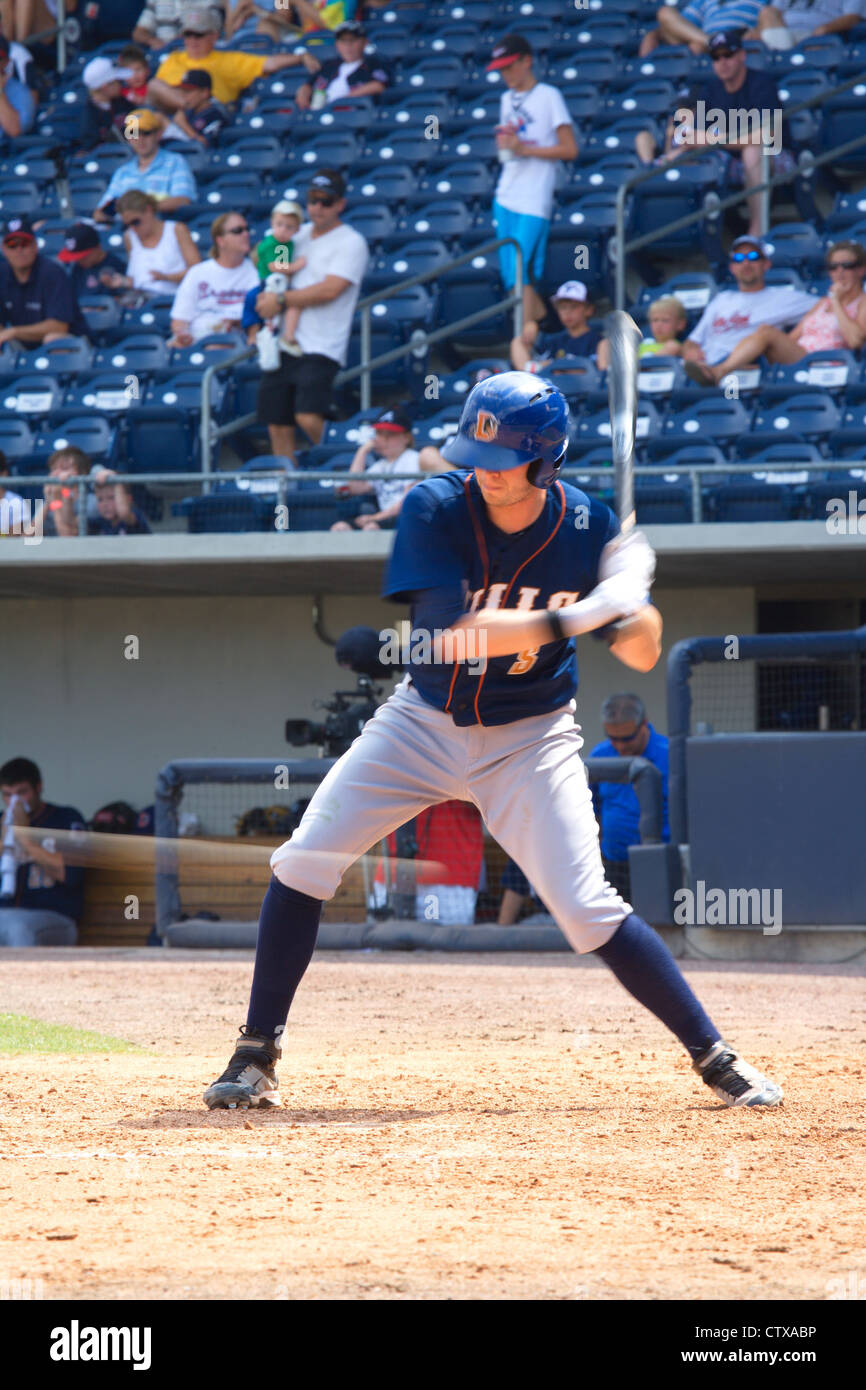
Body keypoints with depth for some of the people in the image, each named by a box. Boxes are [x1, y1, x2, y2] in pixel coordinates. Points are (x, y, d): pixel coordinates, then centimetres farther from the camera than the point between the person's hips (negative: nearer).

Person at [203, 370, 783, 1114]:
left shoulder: (587, 527, -14)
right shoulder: (435, 508, -18)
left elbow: (642, 656, -9)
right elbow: (454, 632, -30)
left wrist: (635, 604, -32)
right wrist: (575, 617, -39)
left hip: (528, 738, -1)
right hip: (426, 719, 1)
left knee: (587, 908, -14)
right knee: (303, 862, -8)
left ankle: (716, 1058, -2)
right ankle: (258, 1056, 4)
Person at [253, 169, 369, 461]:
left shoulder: (350, 242, -4)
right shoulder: (300, 234, 18)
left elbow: (330, 290, -15)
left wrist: (281, 301, -11)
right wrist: (267, 295, 11)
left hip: (320, 349, -7)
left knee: (308, 417, -22)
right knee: (277, 424, 4)